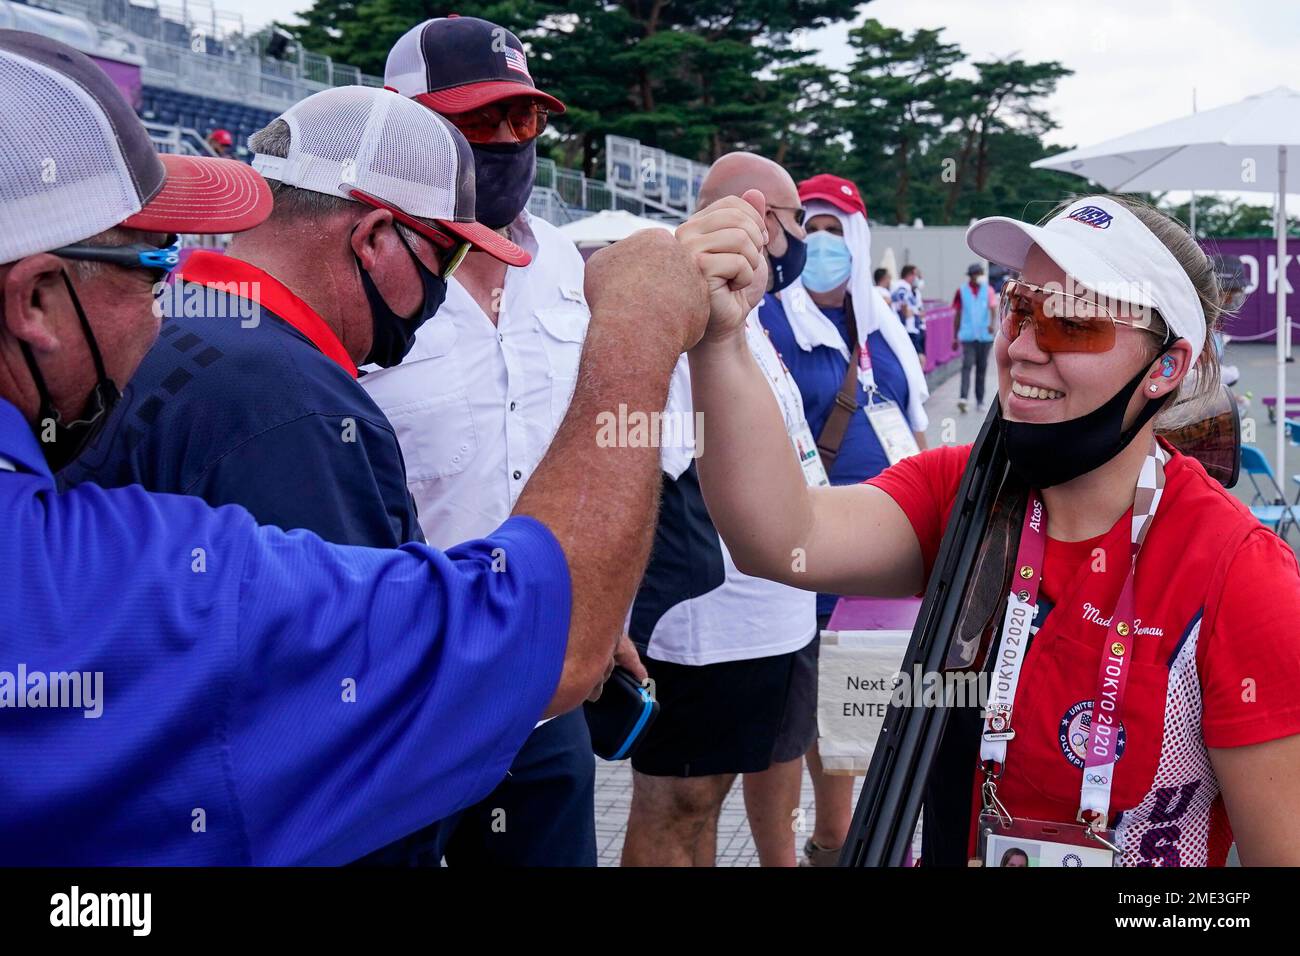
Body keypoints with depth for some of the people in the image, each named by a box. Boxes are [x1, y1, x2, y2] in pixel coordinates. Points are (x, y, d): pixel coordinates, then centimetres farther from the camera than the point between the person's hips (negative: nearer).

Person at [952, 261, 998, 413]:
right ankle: (963, 398, -26)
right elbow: (957, 315, 10)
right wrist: (955, 337, 9)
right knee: (967, 365, -16)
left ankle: (980, 401, 18)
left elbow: (993, 308, -11)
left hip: (984, 336, 2)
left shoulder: (988, 290, 5)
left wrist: (992, 323, -32)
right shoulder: (962, 291, 5)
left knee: (982, 368, 9)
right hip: (967, 336, -2)